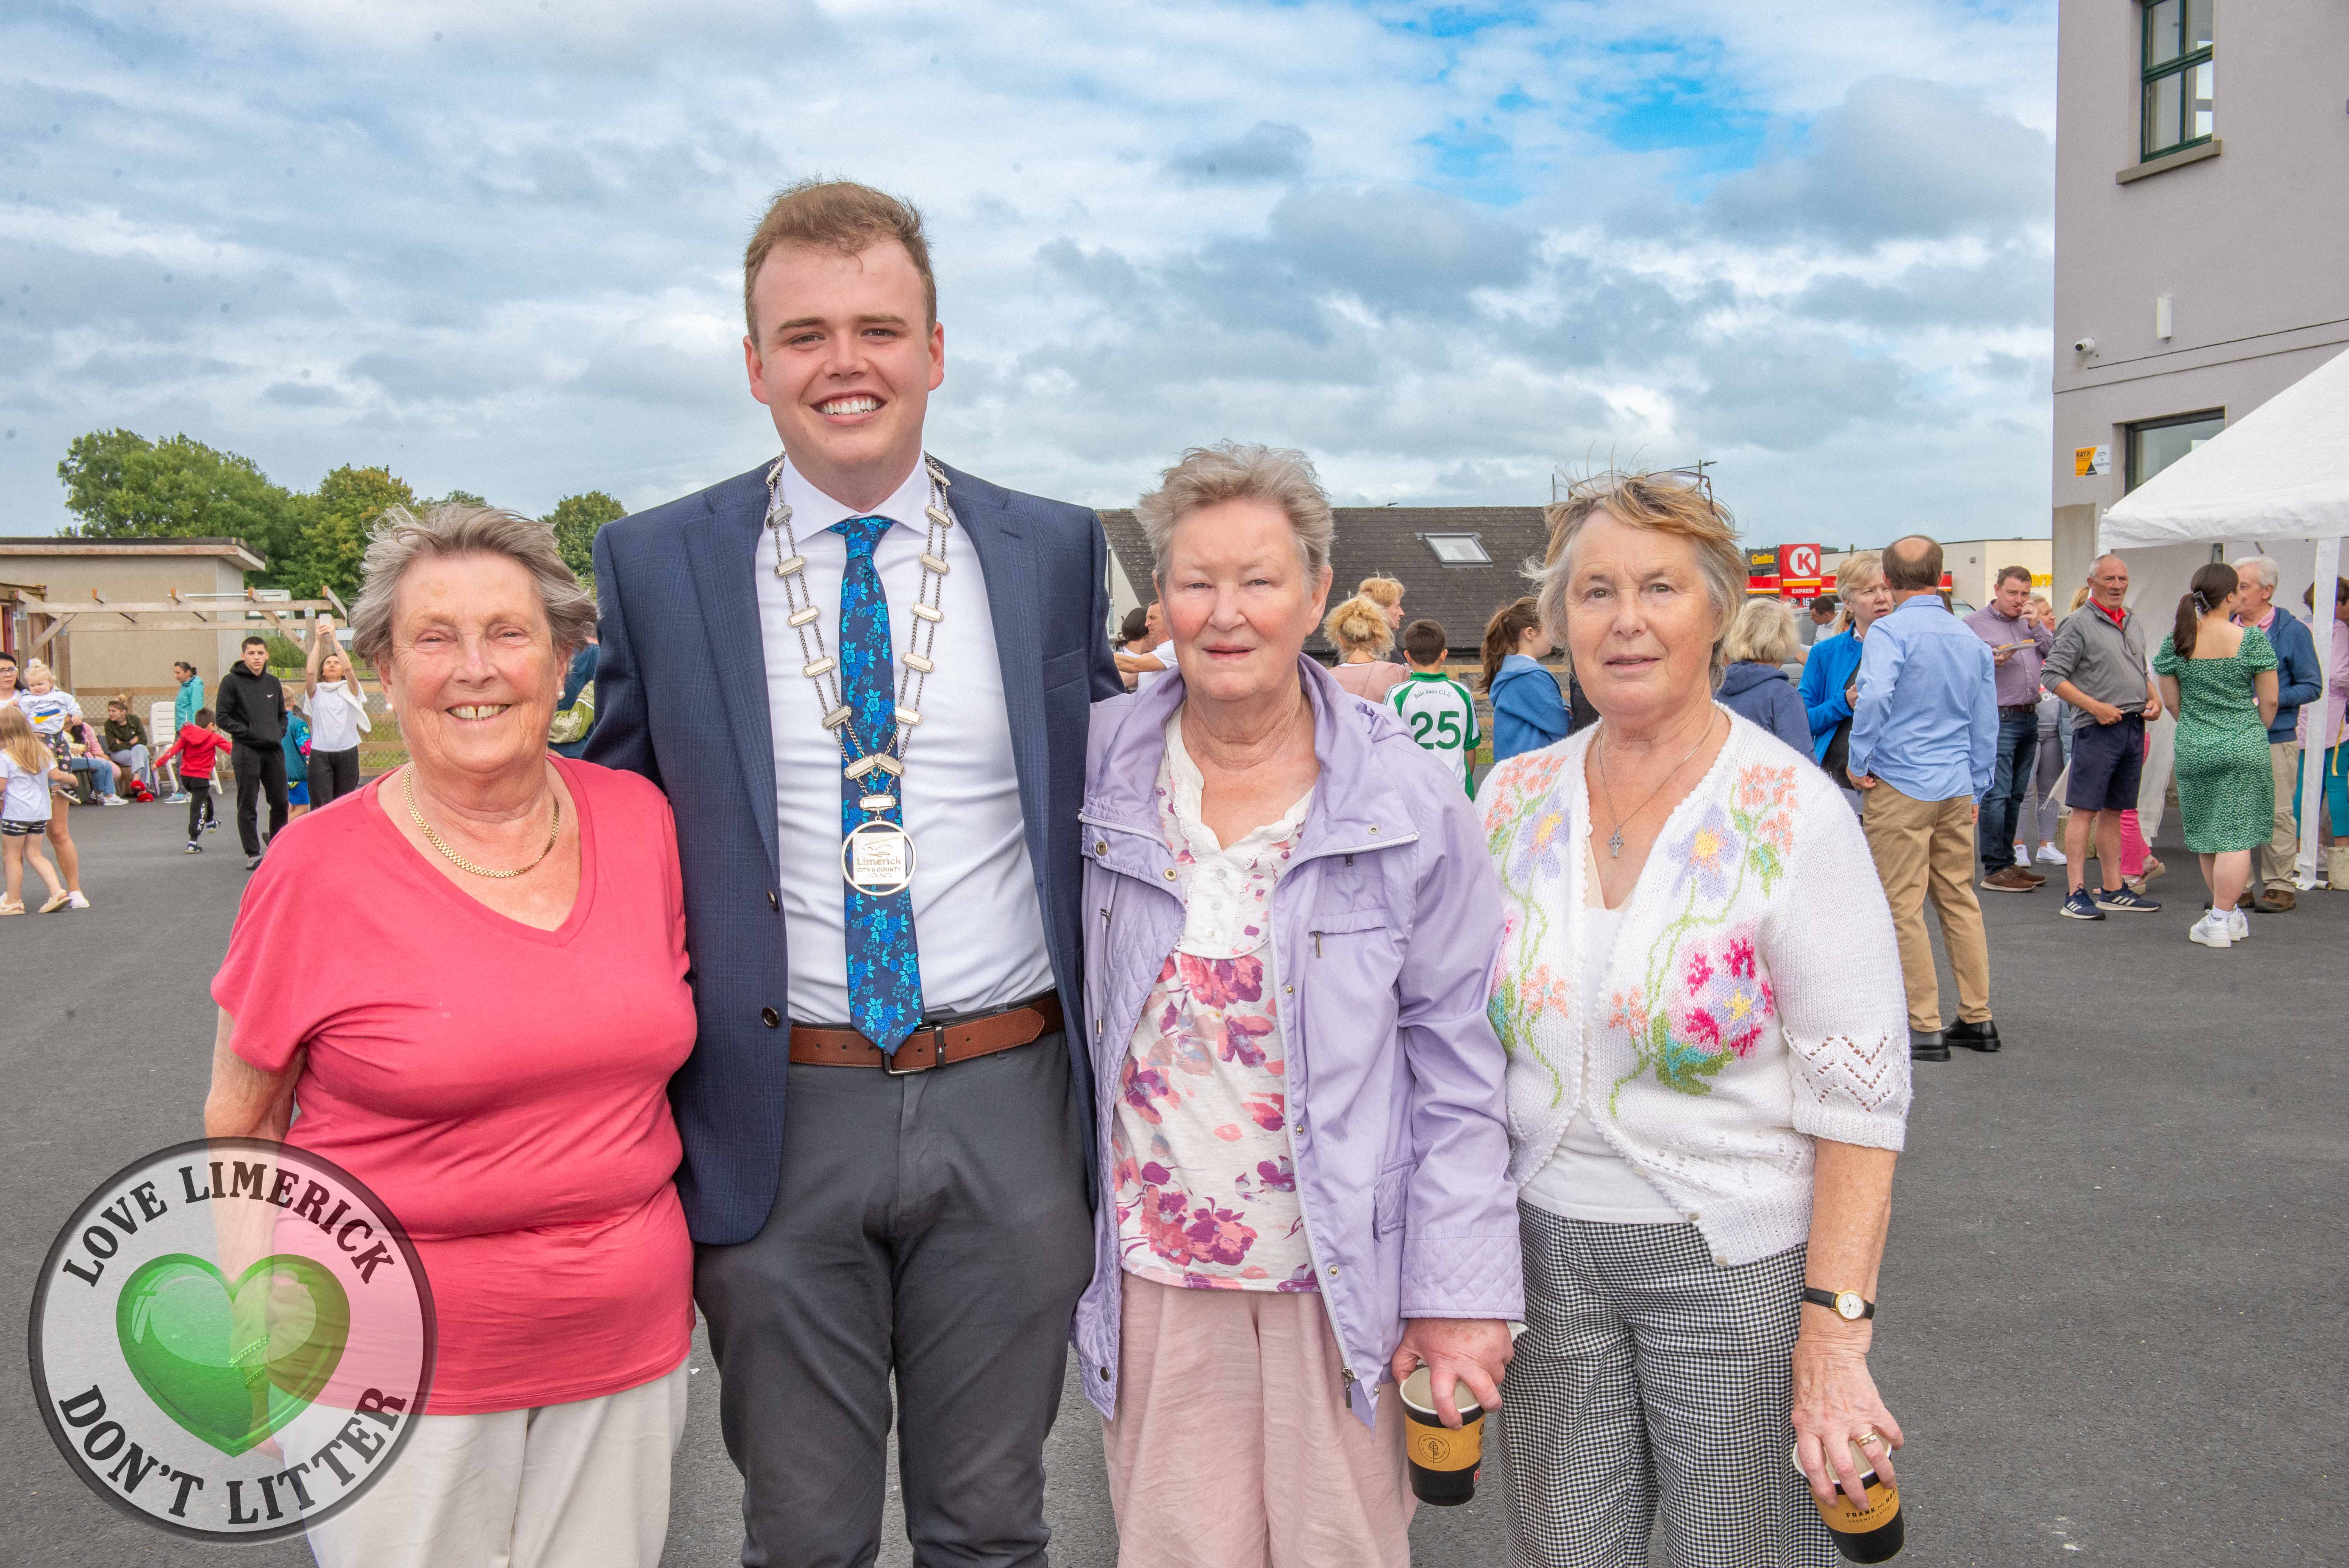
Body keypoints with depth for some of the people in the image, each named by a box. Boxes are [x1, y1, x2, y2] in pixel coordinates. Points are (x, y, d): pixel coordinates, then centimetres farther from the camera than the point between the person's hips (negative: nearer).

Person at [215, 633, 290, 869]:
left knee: (280, 802, 8)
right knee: (248, 805, 1)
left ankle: (277, 839, 30)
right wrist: (247, 733, -13)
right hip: (246, 751, -5)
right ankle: (253, 853, 6)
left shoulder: (273, 682, 14)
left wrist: (280, 733, 7)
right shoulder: (232, 681, -3)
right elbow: (223, 718, -6)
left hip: (274, 750, 5)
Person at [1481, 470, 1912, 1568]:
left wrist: (1835, 1330, -17)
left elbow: (1862, 1096, -13)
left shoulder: (1793, 813, -12)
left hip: (1736, 1255, -3)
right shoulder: (1515, 798, 1)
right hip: (1547, 1243, 4)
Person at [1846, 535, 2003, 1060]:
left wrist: (1860, 763, -15)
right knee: (1960, 901, 14)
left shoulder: (1891, 631, -10)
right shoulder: (1972, 641, 11)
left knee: (1904, 908, -1)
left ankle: (1925, 1027, 2)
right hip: (1957, 790, 7)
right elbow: (1986, 726, 16)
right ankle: (1977, 1019, 19)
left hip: (1900, 785, -7)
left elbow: (1875, 696, -27)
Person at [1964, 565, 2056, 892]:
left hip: (2029, 717, 7)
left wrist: (2037, 628, 0)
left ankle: (2008, 861, 18)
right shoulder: (1975, 624, -2)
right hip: (1998, 719, -7)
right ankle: (1995, 869, -6)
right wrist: (1992, 661, -21)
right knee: (1996, 794, -8)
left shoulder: (2030, 622, 16)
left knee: (2016, 795, 11)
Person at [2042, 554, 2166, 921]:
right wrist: (2096, 707, -16)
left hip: (2133, 726, 7)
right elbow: (2052, 674, -12)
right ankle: (2076, 893, -7)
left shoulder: (2133, 622, 16)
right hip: (2096, 728, -7)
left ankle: (2112, 890, 18)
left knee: (2114, 811, 12)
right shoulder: (2079, 623, -7)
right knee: (2085, 810, -7)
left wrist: (2154, 699, 7)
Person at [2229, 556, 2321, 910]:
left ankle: (2281, 886, 10)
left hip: (2275, 739, -4)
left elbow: (2312, 686, -2)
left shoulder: (2293, 631, -2)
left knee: (2276, 814, -1)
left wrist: (2270, 702, -16)